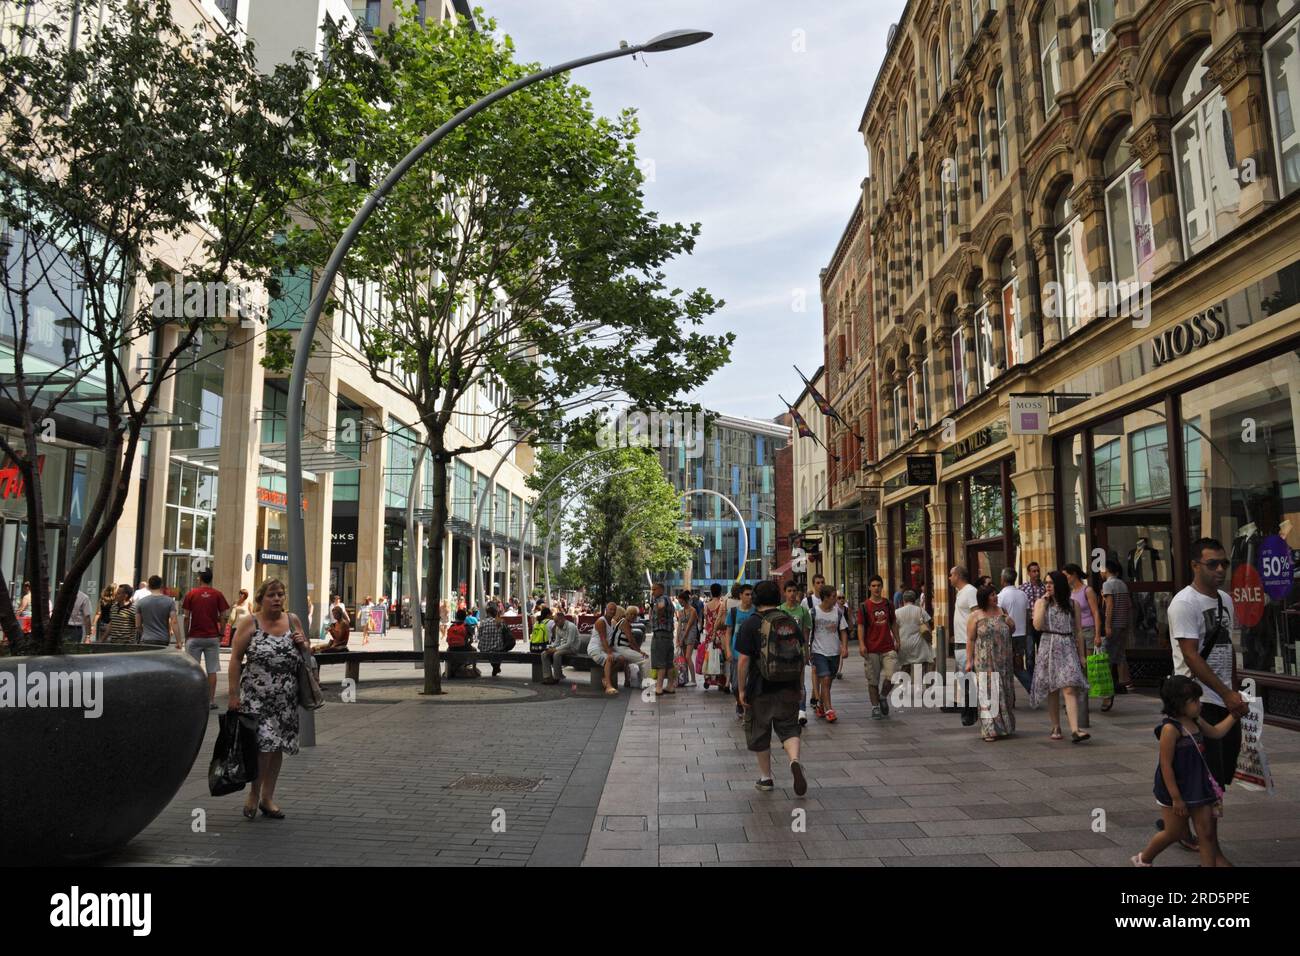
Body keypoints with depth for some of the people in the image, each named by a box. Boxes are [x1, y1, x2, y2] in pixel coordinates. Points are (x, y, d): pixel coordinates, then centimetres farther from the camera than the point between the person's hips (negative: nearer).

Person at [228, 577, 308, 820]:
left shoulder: (293, 621, 8)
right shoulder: (250, 623, -4)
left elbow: (307, 655, 19)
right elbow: (235, 659, -6)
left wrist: (303, 644, -4)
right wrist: (234, 694, -10)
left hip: (286, 699, 4)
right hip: (255, 697, -4)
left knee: (277, 747, 9)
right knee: (264, 744, -12)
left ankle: (267, 797, 23)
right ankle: (253, 794, 10)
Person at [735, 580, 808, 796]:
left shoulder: (750, 624, -9)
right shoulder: (791, 622, 5)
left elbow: (743, 660, -13)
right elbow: (804, 655, 9)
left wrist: (741, 689, -7)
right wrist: (798, 683, 19)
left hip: (761, 688, -3)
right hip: (789, 687, 3)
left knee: (760, 733, 12)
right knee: (789, 728, 10)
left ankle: (766, 778, 21)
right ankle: (795, 761, -18)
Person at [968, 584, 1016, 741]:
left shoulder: (1002, 611, 9)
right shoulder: (975, 616, -5)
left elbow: (1012, 629, 22)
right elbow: (970, 640, -5)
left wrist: (1009, 622, -1)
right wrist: (969, 661, -10)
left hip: (1003, 662, 5)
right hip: (985, 662, -5)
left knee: (1004, 693, 10)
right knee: (988, 694, -6)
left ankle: (1004, 726, 23)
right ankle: (990, 730, -2)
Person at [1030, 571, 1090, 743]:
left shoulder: (1072, 604, 7)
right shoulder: (1041, 602, 6)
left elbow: (1078, 631, 11)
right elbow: (1038, 625, -10)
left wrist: (1082, 654, 10)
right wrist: (1044, 602, -8)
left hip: (1068, 648, 0)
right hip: (1049, 648, 0)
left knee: (1070, 688, -13)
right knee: (1052, 690, 5)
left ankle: (1075, 730, -20)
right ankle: (1056, 728, 16)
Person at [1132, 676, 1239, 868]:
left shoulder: (1196, 721, 3)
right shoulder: (1170, 728, -23)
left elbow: (1216, 732, 25)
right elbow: (1166, 765, -22)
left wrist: (1233, 715, 14)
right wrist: (1176, 798, -21)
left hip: (1199, 787, 7)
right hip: (1176, 791, -7)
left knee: (1207, 832, 7)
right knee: (1174, 833, 8)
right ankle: (1143, 859, 30)